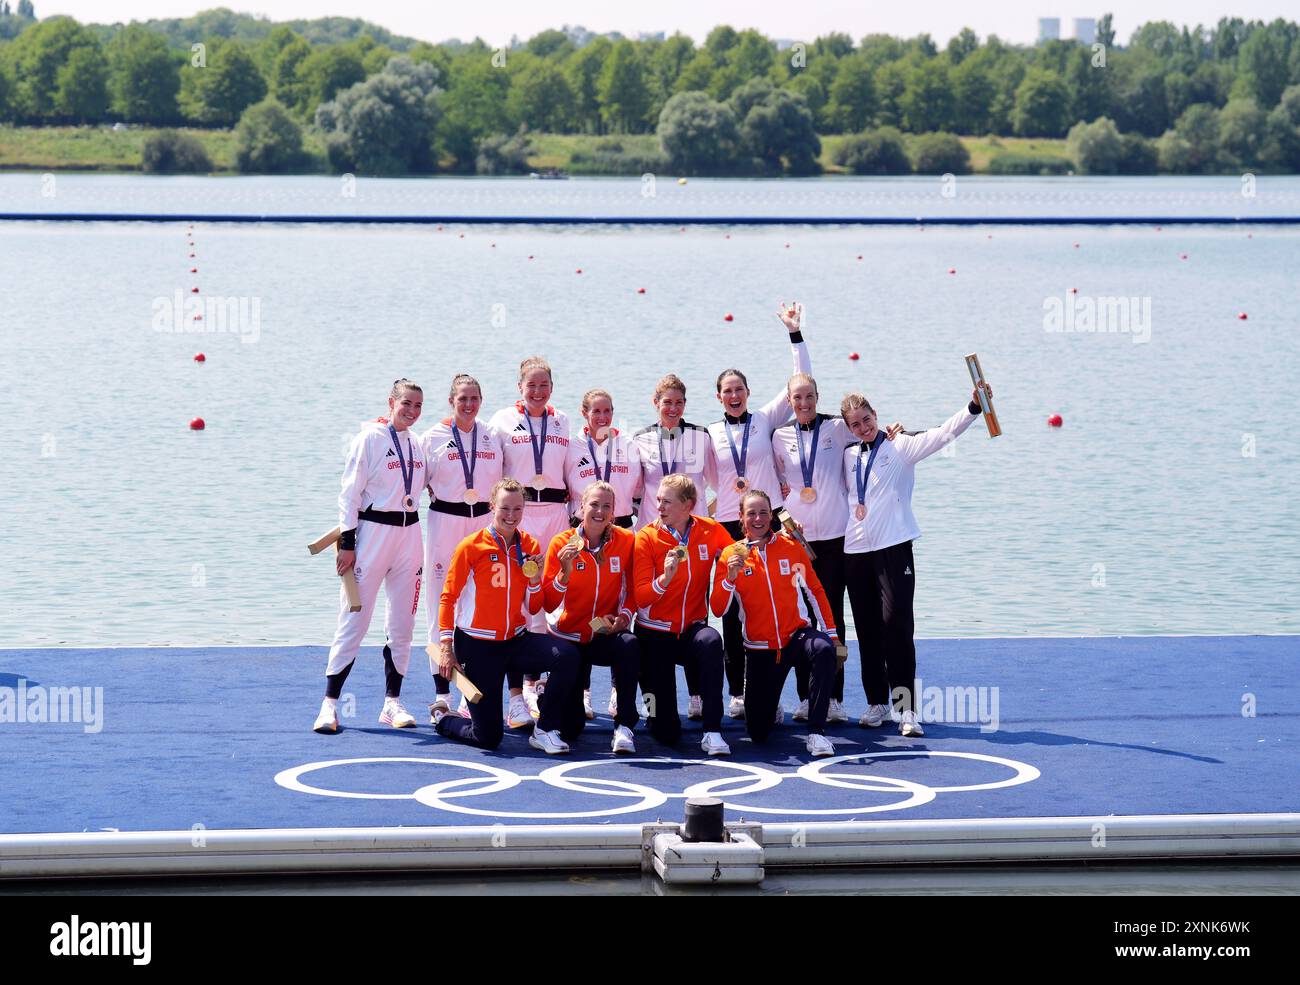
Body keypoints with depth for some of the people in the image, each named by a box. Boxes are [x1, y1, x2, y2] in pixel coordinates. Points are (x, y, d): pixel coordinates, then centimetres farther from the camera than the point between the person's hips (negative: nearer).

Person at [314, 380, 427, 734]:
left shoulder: (416, 446, 11)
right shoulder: (370, 439, -7)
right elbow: (350, 492, -9)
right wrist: (347, 543, -13)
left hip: (409, 534, 6)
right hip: (372, 532, -6)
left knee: (402, 624, 7)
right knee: (355, 619, -6)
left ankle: (392, 703, 14)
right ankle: (330, 703, -3)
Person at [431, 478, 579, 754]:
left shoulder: (530, 546, 4)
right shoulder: (472, 546, -8)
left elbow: (533, 608, 9)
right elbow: (448, 598, -5)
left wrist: (535, 579, -10)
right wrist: (446, 648, -12)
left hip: (516, 642, 4)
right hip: (477, 647, -4)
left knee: (567, 655, -27)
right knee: (488, 738, -5)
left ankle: (544, 731, -10)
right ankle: (444, 721, 31)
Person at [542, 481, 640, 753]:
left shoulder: (626, 540, -7)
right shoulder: (562, 544, -11)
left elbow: (633, 589, 5)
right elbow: (549, 604, -14)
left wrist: (623, 616, -13)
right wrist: (565, 572, -29)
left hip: (607, 635, 1)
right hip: (569, 637, -1)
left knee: (630, 646, -38)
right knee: (569, 729, -3)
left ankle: (624, 726, -24)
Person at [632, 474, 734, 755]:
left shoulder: (711, 531, -3)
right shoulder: (647, 537, -10)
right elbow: (641, 598, -14)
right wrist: (666, 577, -33)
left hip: (692, 629, 2)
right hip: (655, 634, -2)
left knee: (711, 641, -39)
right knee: (666, 733, -6)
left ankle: (712, 732, -32)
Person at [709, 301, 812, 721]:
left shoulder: (765, 420, 5)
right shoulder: (709, 434, 7)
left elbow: (802, 382, -2)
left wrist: (794, 332, -6)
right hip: (727, 527, 1)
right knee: (731, 611, 1)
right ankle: (737, 692, 6)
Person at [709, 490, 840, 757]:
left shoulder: (790, 546, -1)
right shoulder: (732, 554, -2)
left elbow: (815, 590, 7)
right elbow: (717, 609, -8)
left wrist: (832, 633, 1)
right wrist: (730, 578, -25)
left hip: (796, 636, 0)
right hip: (759, 650, 0)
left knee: (823, 650, -38)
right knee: (758, 733, -1)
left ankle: (816, 732, -31)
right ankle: (772, 709, 38)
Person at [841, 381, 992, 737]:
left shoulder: (899, 447, 0)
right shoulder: (848, 456, 14)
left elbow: (941, 434, -12)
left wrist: (974, 407, -25)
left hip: (894, 547, -4)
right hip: (855, 549, 4)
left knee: (897, 626, -11)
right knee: (867, 631, 6)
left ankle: (906, 707, -11)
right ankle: (876, 702, 16)